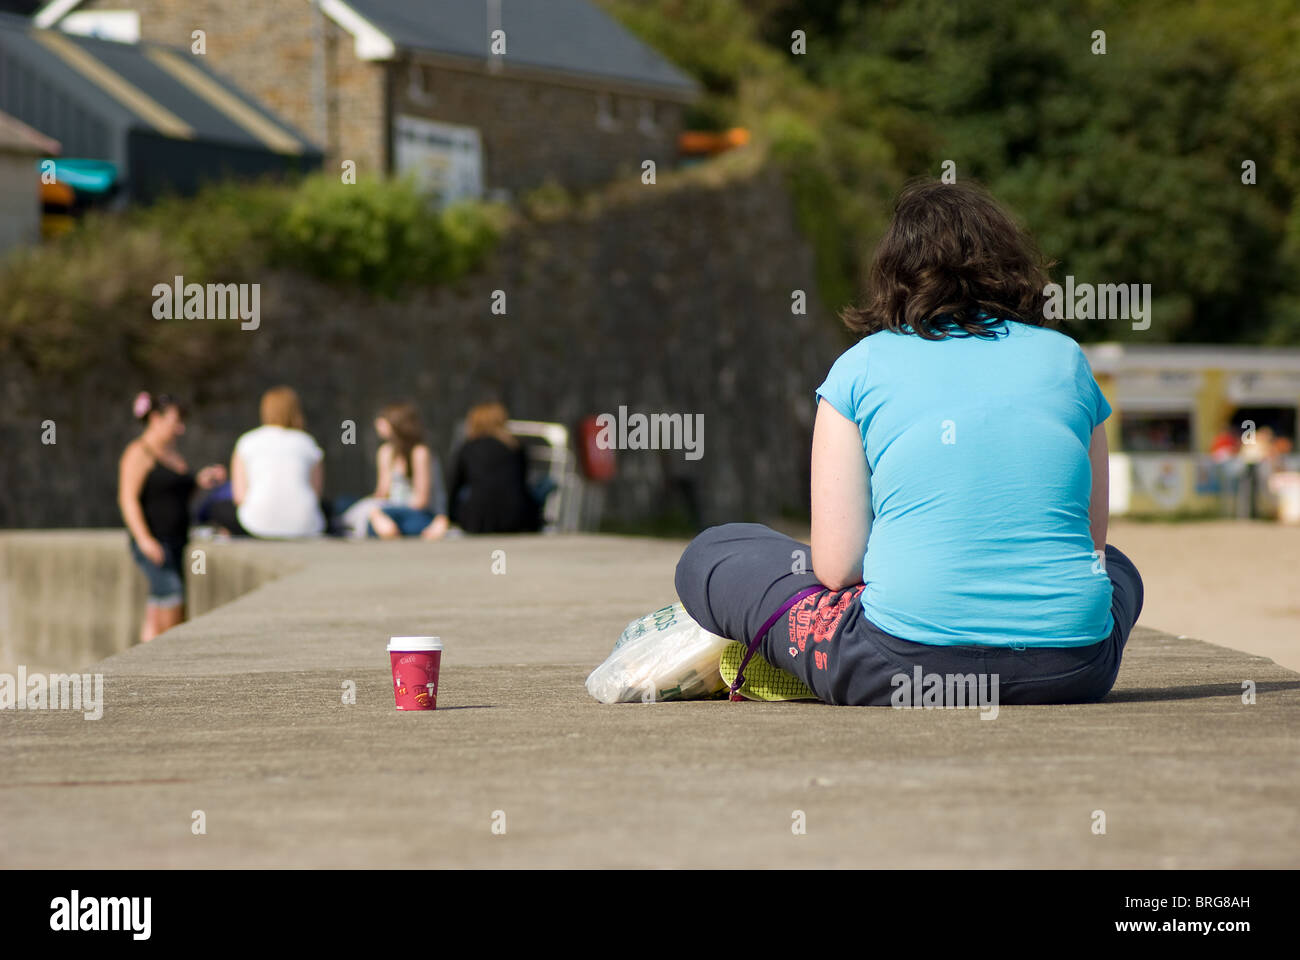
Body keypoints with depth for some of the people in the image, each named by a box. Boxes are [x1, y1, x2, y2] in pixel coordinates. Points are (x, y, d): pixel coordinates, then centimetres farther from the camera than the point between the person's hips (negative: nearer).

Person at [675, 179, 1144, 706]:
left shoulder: (860, 367, 7)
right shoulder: (1065, 359, 13)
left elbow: (834, 566, 2)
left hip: (903, 665, -1)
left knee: (709, 557, 20)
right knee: (1116, 568, 39)